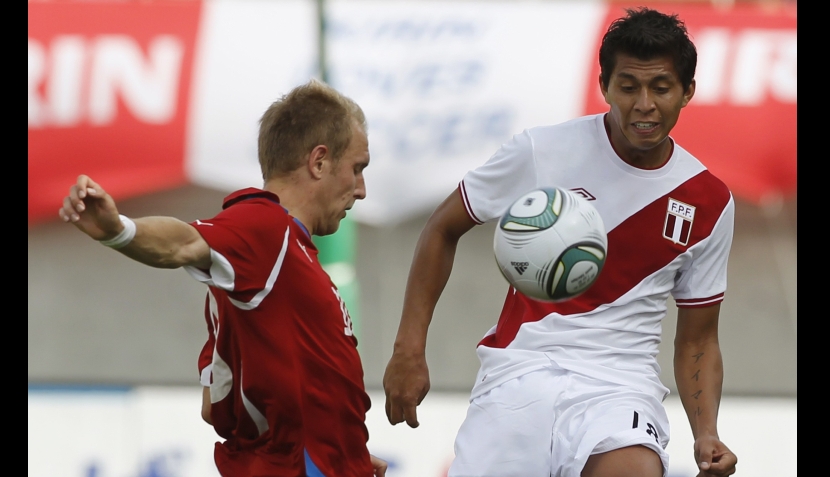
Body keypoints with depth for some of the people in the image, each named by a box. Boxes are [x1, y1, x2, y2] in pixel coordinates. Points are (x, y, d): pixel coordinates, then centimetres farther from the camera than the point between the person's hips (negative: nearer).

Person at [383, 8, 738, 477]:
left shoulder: (709, 203, 4)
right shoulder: (541, 152, -2)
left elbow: (697, 340, 13)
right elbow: (443, 229, 10)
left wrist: (706, 434, -4)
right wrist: (409, 350, 3)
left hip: (619, 385, -1)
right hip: (518, 373, 1)